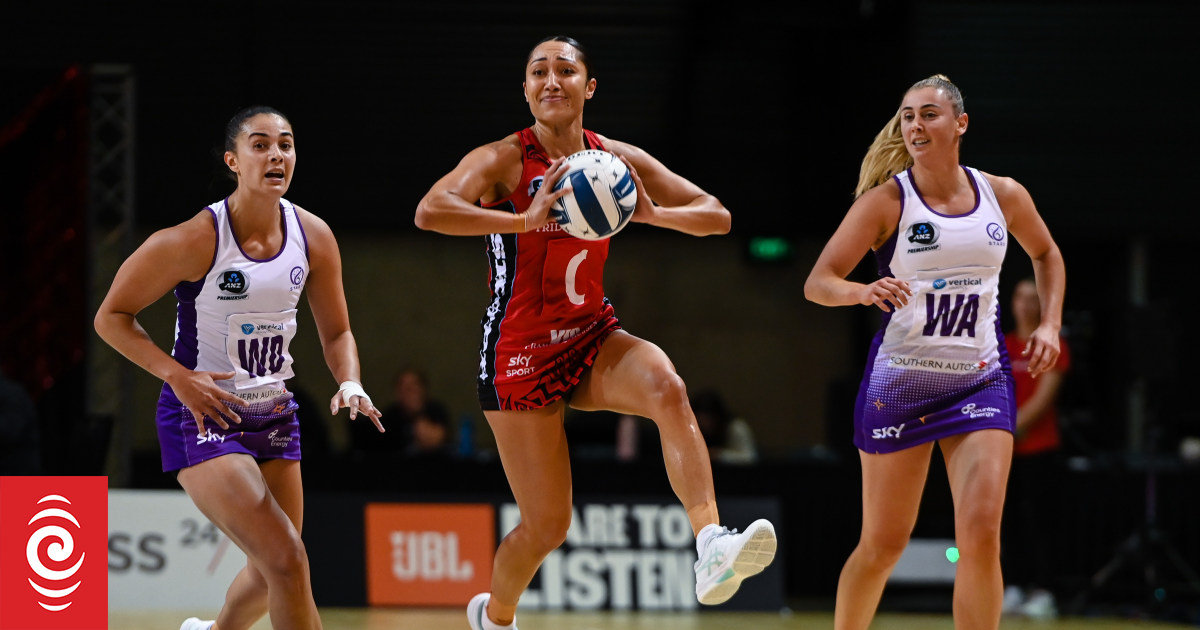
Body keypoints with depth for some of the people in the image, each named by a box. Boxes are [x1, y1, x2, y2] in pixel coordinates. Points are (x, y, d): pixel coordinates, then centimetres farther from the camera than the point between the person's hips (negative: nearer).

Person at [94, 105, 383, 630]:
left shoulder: (313, 238, -3)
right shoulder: (195, 239, -19)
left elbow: (336, 333, 11)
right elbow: (112, 316, -10)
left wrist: (350, 385, -10)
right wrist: (177, 375, -21)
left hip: (273, 417, 7)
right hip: (202, 416, -7)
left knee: (272, 572, 18)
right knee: (286, 561, -20)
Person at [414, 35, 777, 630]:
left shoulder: (618, 160, 2)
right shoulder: (503, 161, -12)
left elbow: (716, 217, 3)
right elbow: (430, 211, -31)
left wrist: (651, 212, -17)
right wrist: (526, 220, -39)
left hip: (592, 337, 3)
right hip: (519, 351, -3)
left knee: (666, 387, -32)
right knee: (547, 525, -1)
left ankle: (711, 546, -44)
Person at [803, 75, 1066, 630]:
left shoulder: (1003, 196, 3)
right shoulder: (888, 200, -7)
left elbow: (1045, 254, 24)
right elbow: (817, 282, -12)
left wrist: (1050, 325, 10)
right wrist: (864, 291, -33)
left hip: (980, 380, 2)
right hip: (899, 381, -2)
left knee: (981, 535, -15)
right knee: (883, 544, 4)